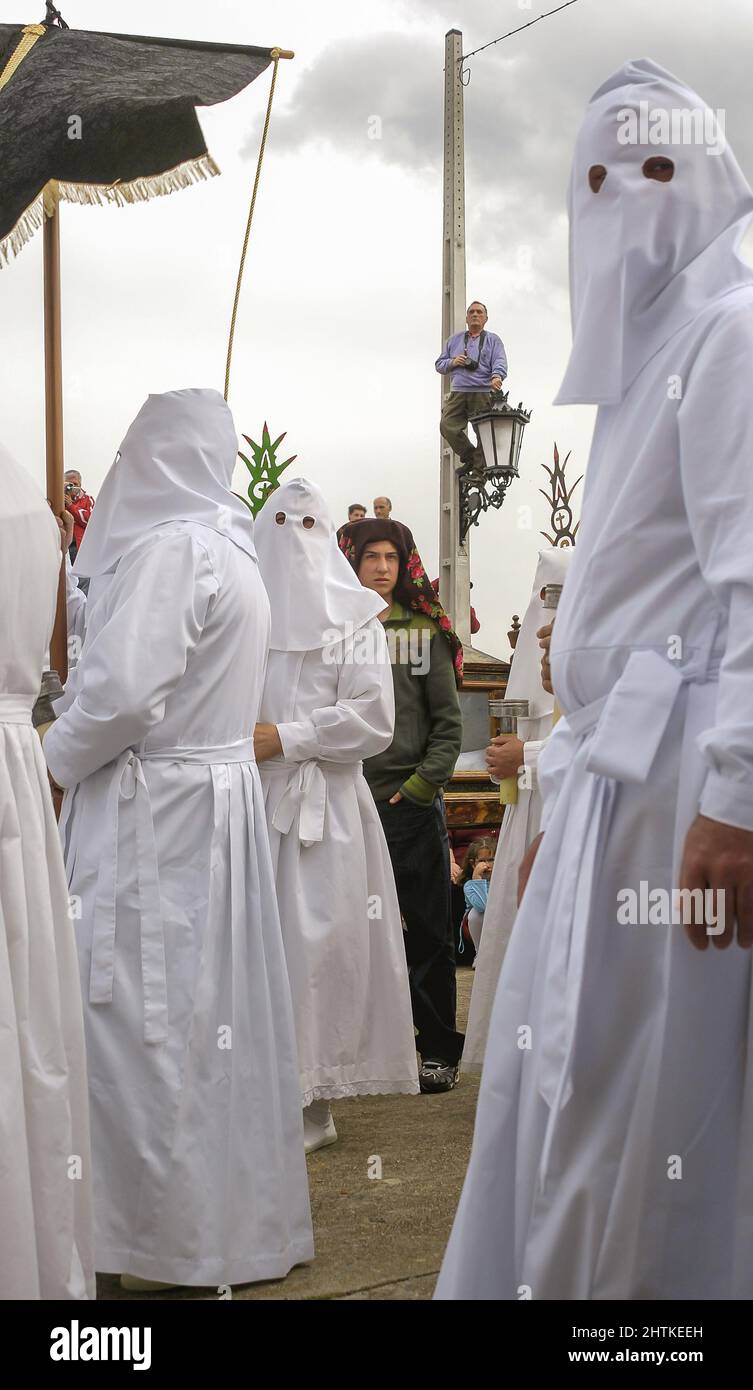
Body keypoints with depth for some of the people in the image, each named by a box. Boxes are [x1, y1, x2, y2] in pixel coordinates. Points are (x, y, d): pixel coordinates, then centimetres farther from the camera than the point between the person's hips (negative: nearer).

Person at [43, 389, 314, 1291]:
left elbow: (125, 690, -22)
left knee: (146, 1019, -3)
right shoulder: (228, 546, 15)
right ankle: (244, 1217, 23)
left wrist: (55, 759, -6)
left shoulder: (169, 548, -15)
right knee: (211, 1015, 14)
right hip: (215, 796, 10)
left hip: (153, 810, -10)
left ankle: (176, 1242, 4)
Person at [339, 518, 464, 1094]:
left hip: (412, 803, 0)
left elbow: (448, 720, 4)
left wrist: (424, 784, -5)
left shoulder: (425, 631, 6)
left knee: (427, 928, 4)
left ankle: (439, 1050, 12)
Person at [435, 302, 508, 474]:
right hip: (458, 392, 2)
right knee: (448, 426, -15)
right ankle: (469, 457, 2)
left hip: (483, 394, -2)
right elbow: (439, 365, 25)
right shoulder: (454, 340, 24)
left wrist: (497, 376, -25)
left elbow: (500, 362, -2)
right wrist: (452, 362, 2)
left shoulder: (493, 340, 15)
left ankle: (479, 468, -3)